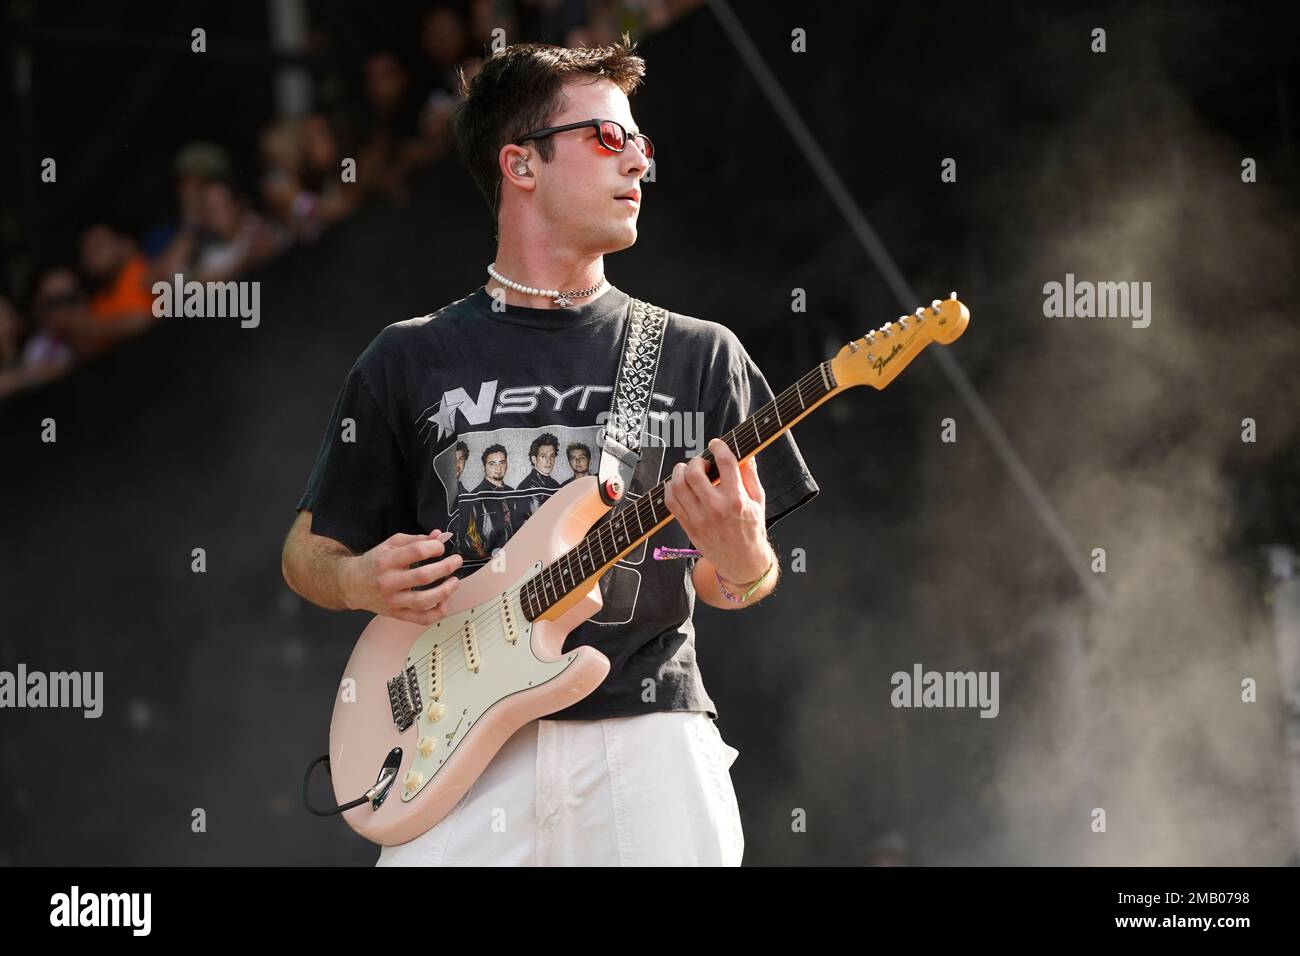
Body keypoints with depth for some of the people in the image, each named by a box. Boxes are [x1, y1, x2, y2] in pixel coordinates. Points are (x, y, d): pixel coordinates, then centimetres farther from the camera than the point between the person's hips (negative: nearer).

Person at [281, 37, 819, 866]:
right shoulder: (411, 361, 10)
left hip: (647, 732, 0)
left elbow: (731, 584, 11)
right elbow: (309, 553, 16)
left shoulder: (700, 356, 10)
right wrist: (361, 583, -6)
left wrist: (743, 565, -12)